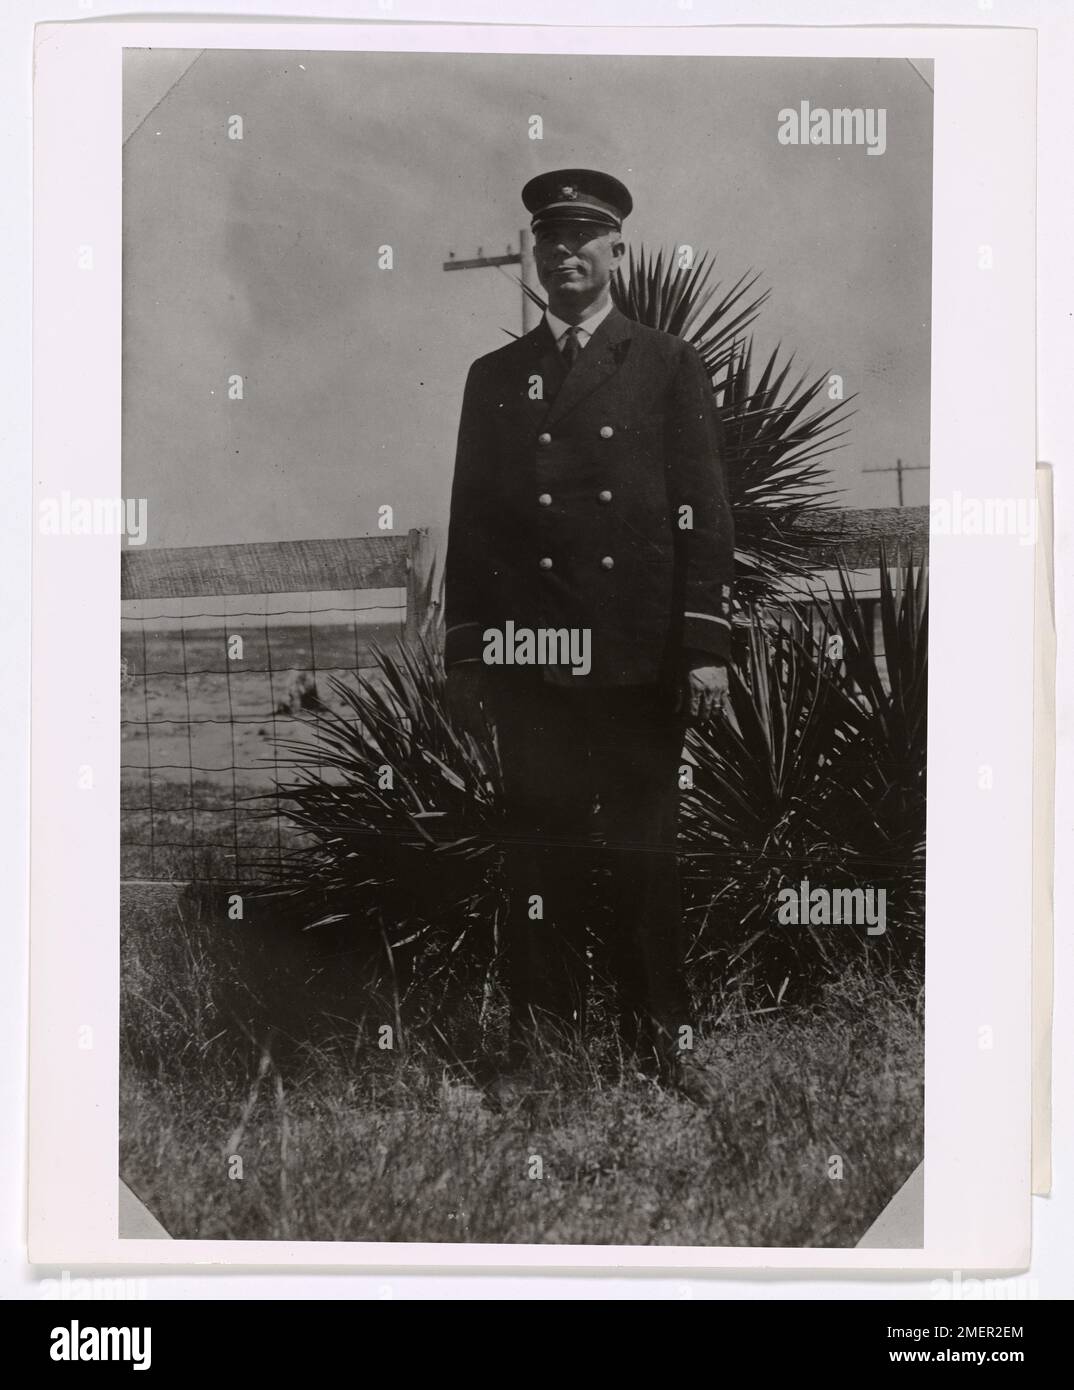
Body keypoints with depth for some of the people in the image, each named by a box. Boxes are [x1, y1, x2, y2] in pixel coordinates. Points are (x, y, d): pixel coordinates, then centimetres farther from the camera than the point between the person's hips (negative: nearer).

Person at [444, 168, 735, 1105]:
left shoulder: (671, 367, 8)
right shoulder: (495, 378, 14)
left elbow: (704, 516, 2)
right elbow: (469, 523, 12)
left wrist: (706, 650, -6)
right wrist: (464, 656, 7)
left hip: (638, 658, -2)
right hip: (528, 658, 2)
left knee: (643, 850, 2)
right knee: (539, 846, 5)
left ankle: (662, 1040, 12)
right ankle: (541, 1029, 15)